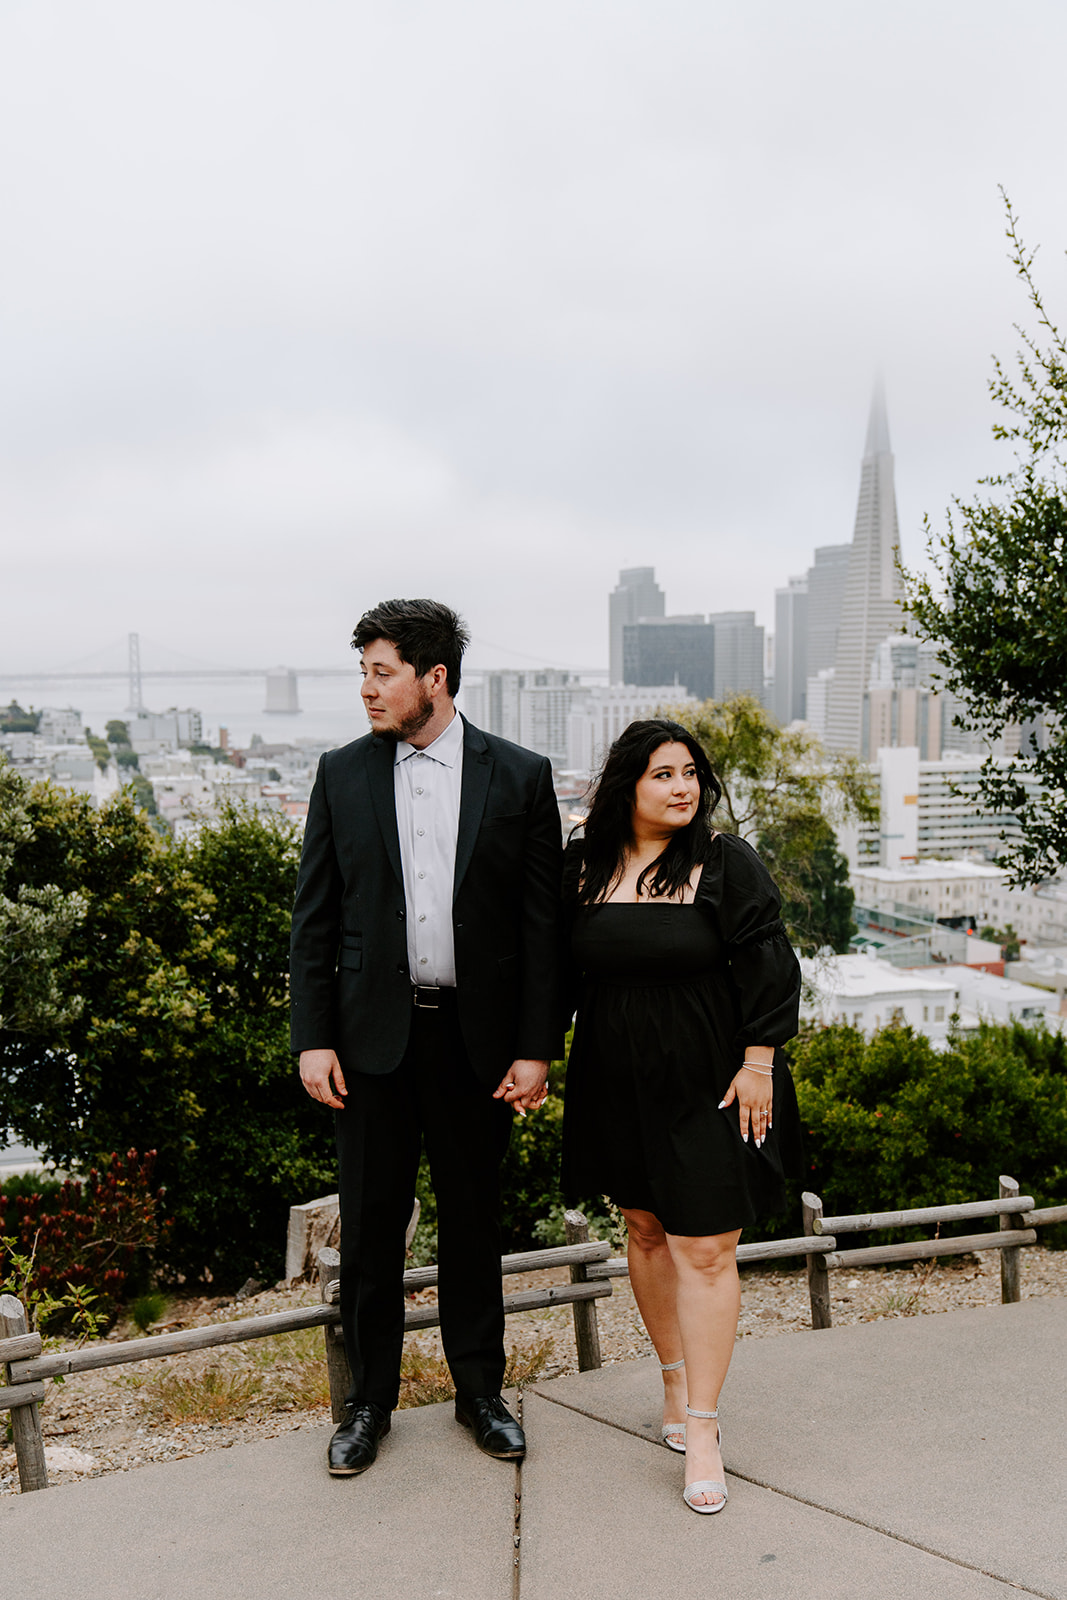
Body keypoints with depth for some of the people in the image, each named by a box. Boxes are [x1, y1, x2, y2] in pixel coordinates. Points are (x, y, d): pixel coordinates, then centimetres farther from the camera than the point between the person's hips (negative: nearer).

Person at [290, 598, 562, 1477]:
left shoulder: (520, 776, -2)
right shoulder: (343, 774, 3)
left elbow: (544, 921, -2)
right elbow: (315, 918, 4)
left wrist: (536, 1048, -6)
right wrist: (313, 1037, -3)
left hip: (478, 1036, -1)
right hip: (375, 1035, 1)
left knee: (474, 1220, 13)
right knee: (371, 1223, 8)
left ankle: (480, 1389, 31)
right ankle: (370, 1399, 27)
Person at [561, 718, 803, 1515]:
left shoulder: (726, 862, -6)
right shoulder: (583, 869, 3)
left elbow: (768, 965, -8)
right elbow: (560, 971, 10)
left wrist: (758, 1064, -12)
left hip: (708, 1087, -3)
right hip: (618, 1089, 4)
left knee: (704, 1248, -3)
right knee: (646, 1232, 14)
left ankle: (702, 1427, 6)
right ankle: (676, 1378, 33)